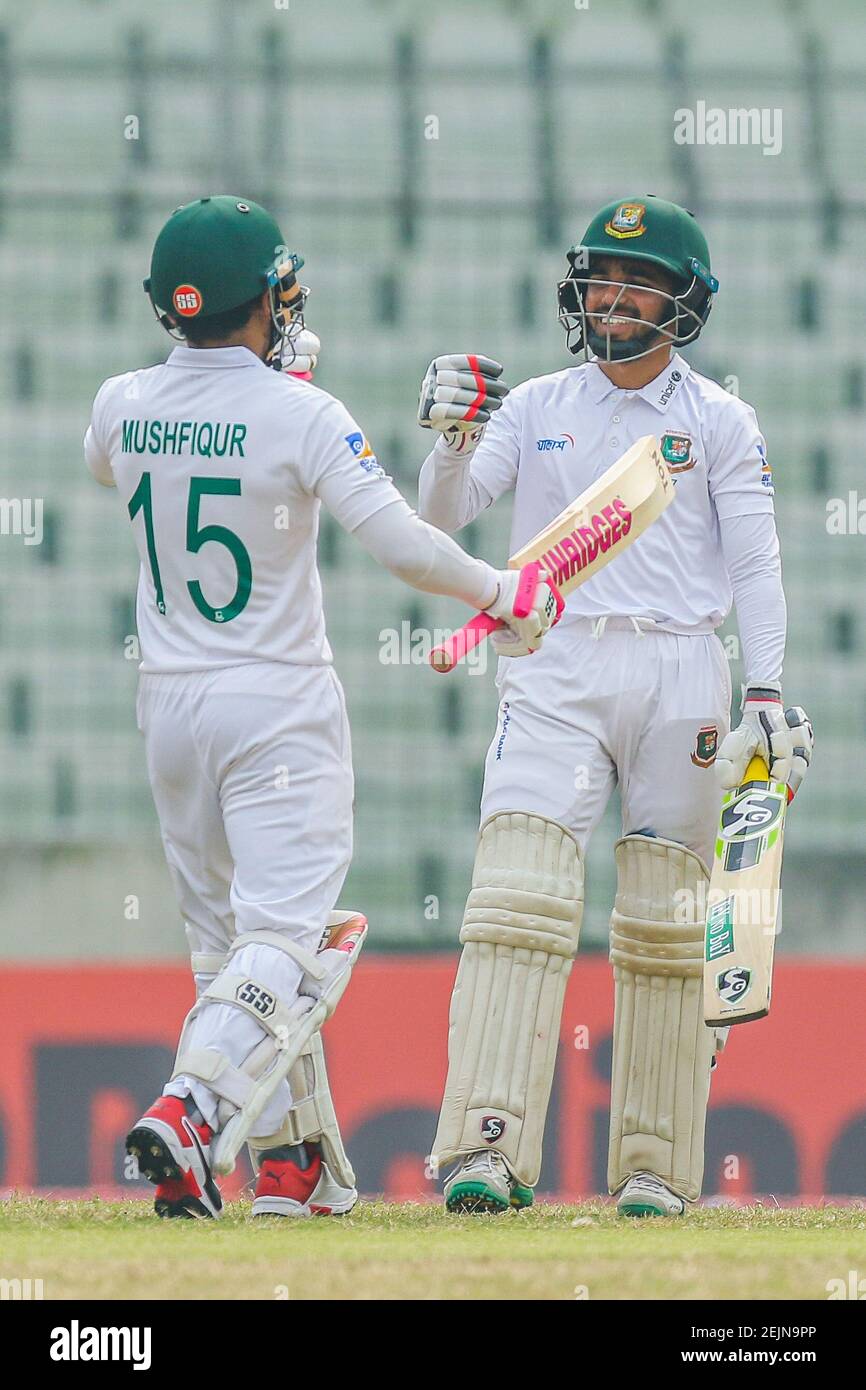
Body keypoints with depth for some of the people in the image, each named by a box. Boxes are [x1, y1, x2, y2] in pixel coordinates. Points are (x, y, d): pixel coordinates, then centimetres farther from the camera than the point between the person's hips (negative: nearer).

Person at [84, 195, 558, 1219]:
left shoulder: (122, 407, 0)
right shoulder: (299, 415, -15)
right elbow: (401, 544, -20)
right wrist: (502, 593, -3)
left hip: (169, 707, 5)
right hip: (279, 708, -5)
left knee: (225, 939, 14)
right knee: (286, 934, -9)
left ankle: (293, 1162, 13)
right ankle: (187, 1110, -31)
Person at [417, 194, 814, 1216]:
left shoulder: (718, 420, 9)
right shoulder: (535, 408, 12)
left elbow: (755, 564, 3)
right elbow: (440, 518, 4)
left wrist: (768, 695, -9)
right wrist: (453, 444, -17)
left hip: (680, 678, 0)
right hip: (554, 671, 0)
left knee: (667, 927, 1)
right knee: (518, 901, -14)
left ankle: (655, 1167, 7)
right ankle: (489, 1150, -23)